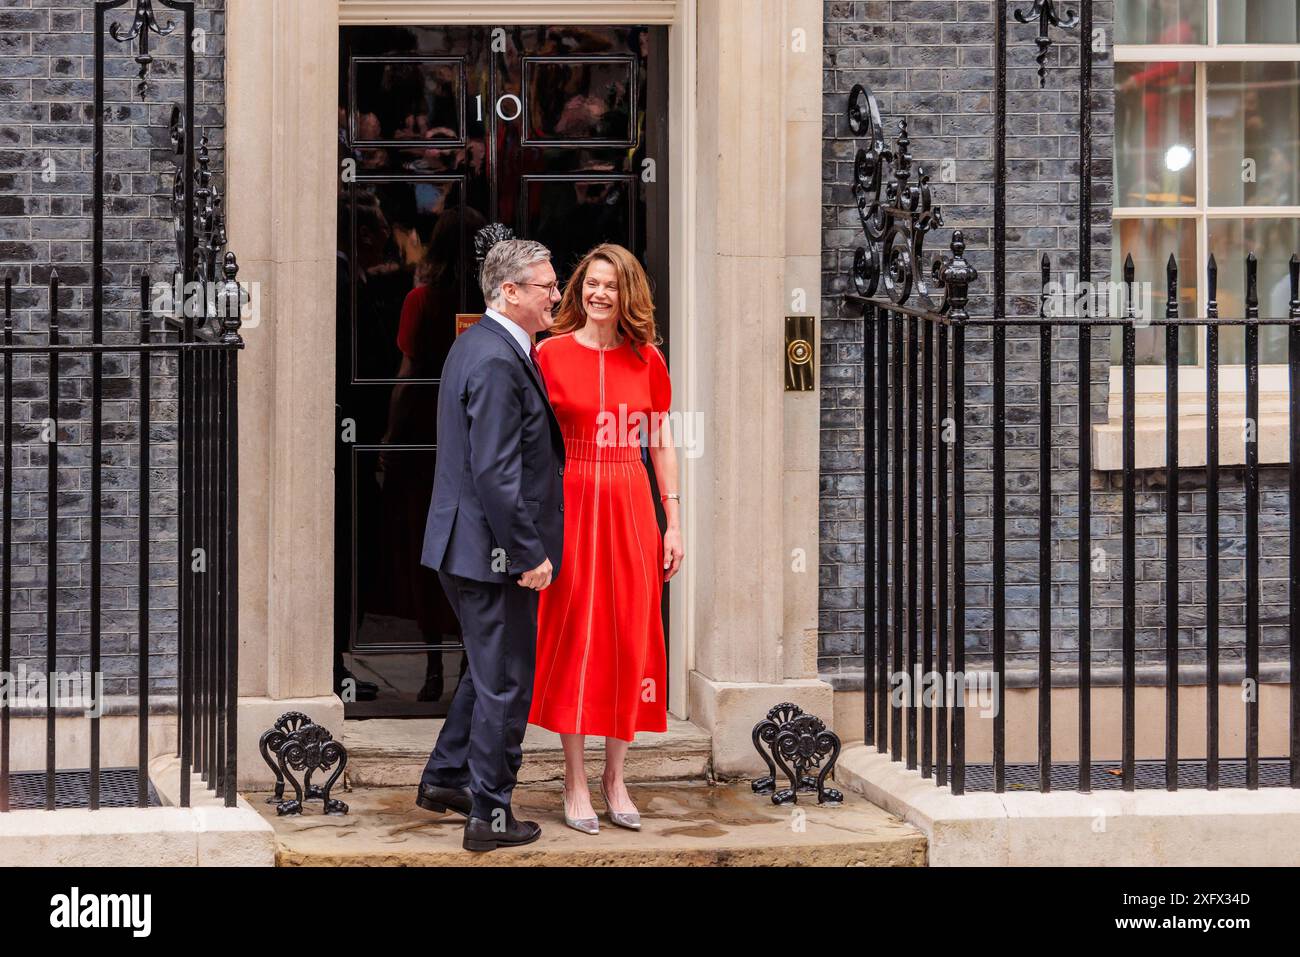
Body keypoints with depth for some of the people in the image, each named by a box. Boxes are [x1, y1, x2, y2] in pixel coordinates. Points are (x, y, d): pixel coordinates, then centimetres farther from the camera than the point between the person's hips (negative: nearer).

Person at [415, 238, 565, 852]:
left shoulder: (480, 344, 12)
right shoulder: (497, 362, -21)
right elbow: (497, 472, -25)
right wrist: (530, 554, -21)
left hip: (466, 545, 10)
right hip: (493, 548, -10)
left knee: (490, 669, 24)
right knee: (506, 682, 1)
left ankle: (445, 778, 34)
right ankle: (489, 814, 10)